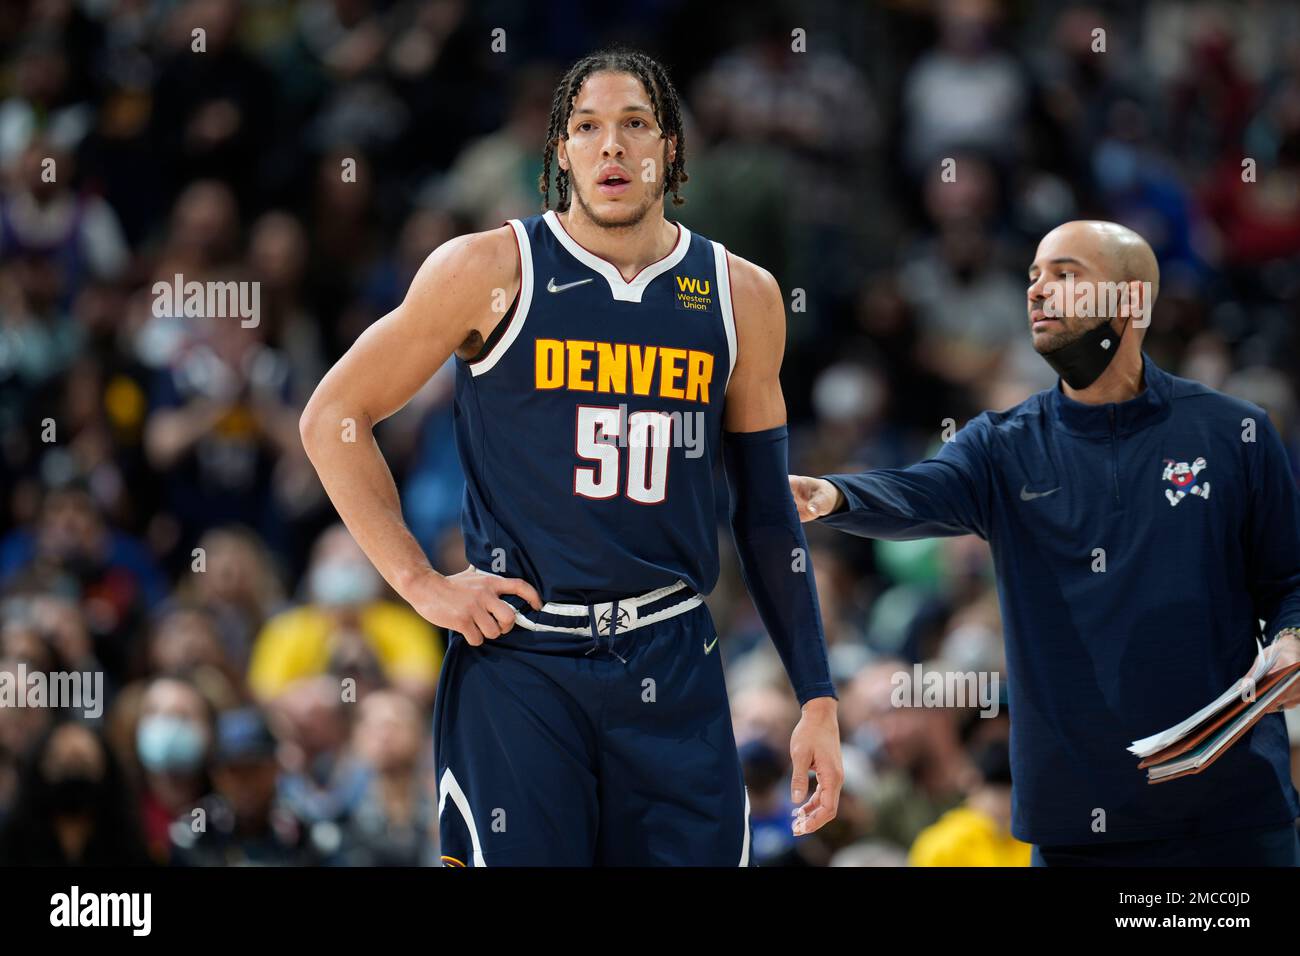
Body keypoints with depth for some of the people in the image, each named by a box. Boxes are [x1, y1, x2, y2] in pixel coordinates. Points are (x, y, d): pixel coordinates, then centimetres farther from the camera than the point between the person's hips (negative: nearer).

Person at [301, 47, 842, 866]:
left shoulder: (741, 298, 7)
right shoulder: (491, 271, -2)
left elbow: (766, 515, 12)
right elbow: (333, 417, 3)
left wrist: (818, 698, 7)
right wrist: (420, 583, -5)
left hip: (674, 670, 3)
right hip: (517, 661, -3)